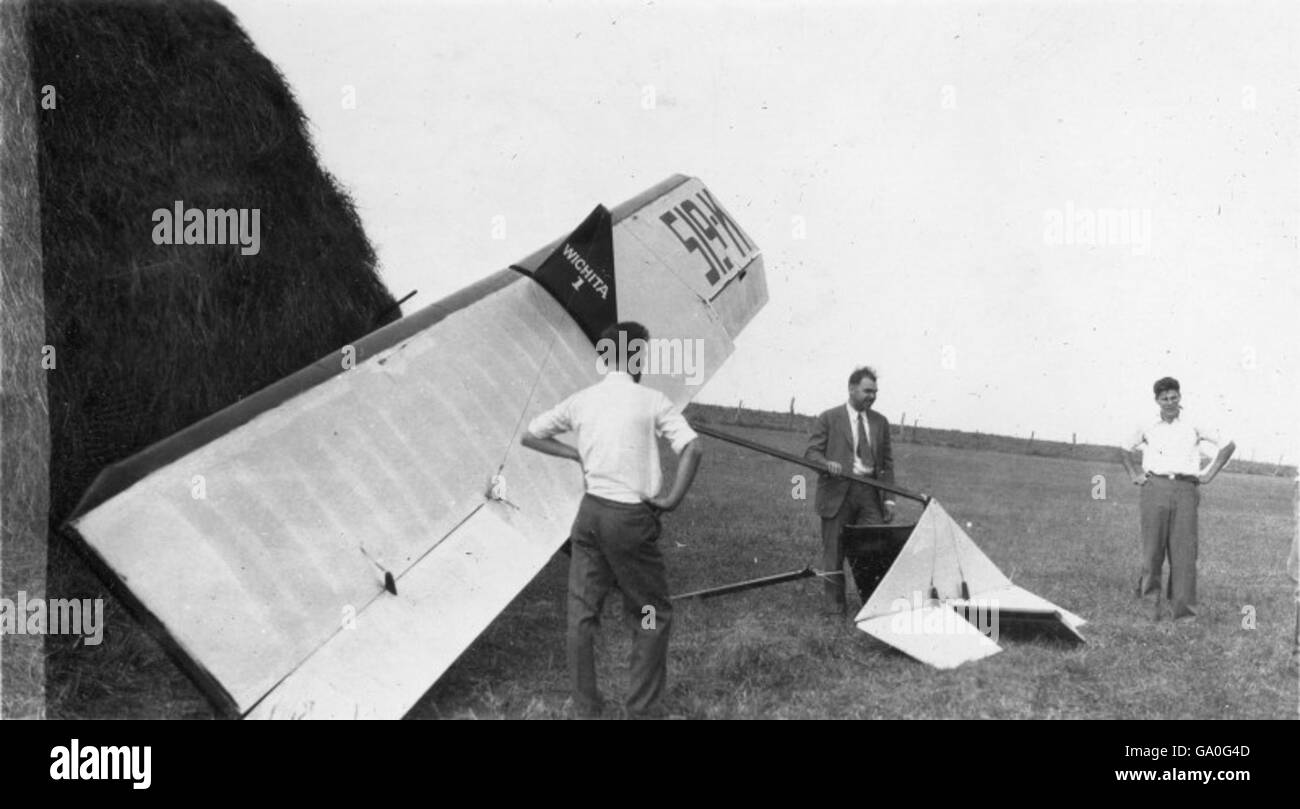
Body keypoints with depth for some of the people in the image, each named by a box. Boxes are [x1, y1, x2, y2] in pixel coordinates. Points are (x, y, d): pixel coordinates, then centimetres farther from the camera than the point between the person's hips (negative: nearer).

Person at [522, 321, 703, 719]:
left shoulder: (581, 401, 6)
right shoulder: (651, 401, -5)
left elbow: (531, 436, 15)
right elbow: (692, 448, -16)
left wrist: (576, 454, 12)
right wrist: (671, 500, -8)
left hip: (590, 511, 4)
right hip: (632, 518, -4)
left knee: (581, 614, 11)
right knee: (653, 615, 10)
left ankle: (585, 708, 16)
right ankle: (643, 709, 10)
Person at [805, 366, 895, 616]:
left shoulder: (880, 422, 15)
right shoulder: (829, 418, 3)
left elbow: (887, 462, 16)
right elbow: (811, 452, 0)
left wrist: (889, 498, 7)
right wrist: (827, 463, -22)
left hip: (869, 493, 3)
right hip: (838, 492, -3)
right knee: (834, 551, 2)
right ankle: (835, 604, 12)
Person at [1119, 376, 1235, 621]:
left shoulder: (1194, 426, 8)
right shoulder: (1148, 428, 13)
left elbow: (1228, 445, 14)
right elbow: (1126, 450, 28)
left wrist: (1209, 474, 8)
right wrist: (1134, 475, 14)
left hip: (1185, 489, -1)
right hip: (1155, 488, 1)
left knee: (1184, 547, -5)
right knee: (1153, 545, -4)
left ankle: (1183, 606, -3)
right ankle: (1150, 597, 7)